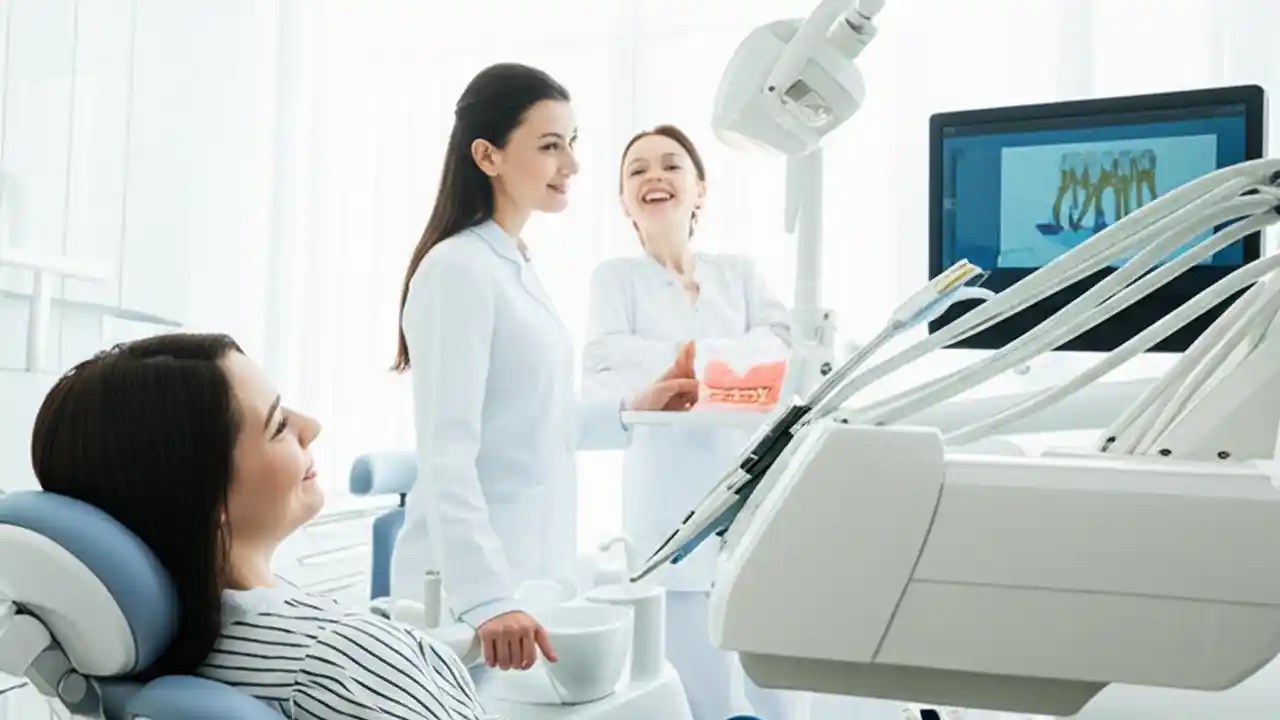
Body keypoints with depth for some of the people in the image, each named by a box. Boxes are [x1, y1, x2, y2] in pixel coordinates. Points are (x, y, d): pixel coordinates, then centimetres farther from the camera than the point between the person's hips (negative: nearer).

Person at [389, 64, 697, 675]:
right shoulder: (458, 268, -15)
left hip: (534, 566, 8)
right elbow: (447, 452, -23)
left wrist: (629, 412, 11)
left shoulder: (518, 267, 11)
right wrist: (486, 595, -30)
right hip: (479, 578, -8)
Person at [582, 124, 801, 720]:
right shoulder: (616, 276, 6)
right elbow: (602, 370, -10)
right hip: (672, 506, -2)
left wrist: (700, 357, -18)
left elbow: (781, 343, -3)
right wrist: (677, 371, -19)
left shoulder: (739, 272, 14)